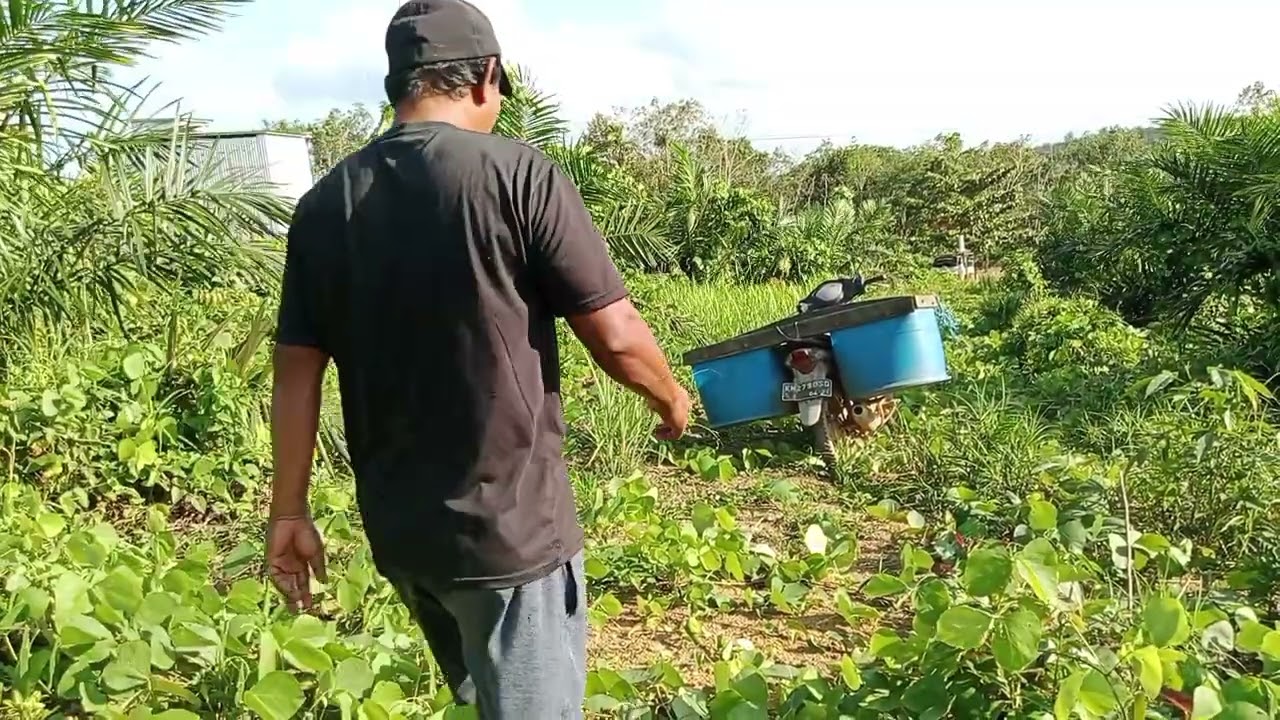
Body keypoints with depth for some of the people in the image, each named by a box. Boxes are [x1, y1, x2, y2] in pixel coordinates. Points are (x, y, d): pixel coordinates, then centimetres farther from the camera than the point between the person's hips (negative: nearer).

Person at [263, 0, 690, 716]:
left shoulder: (326, 202, 2)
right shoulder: (518, 174, -12)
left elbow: (297, 373, 3)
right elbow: (615, 335, -11)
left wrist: (290, 512, 11)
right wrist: (673, 398, 8)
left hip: (396, 528, 6)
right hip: (508, 525, -5)